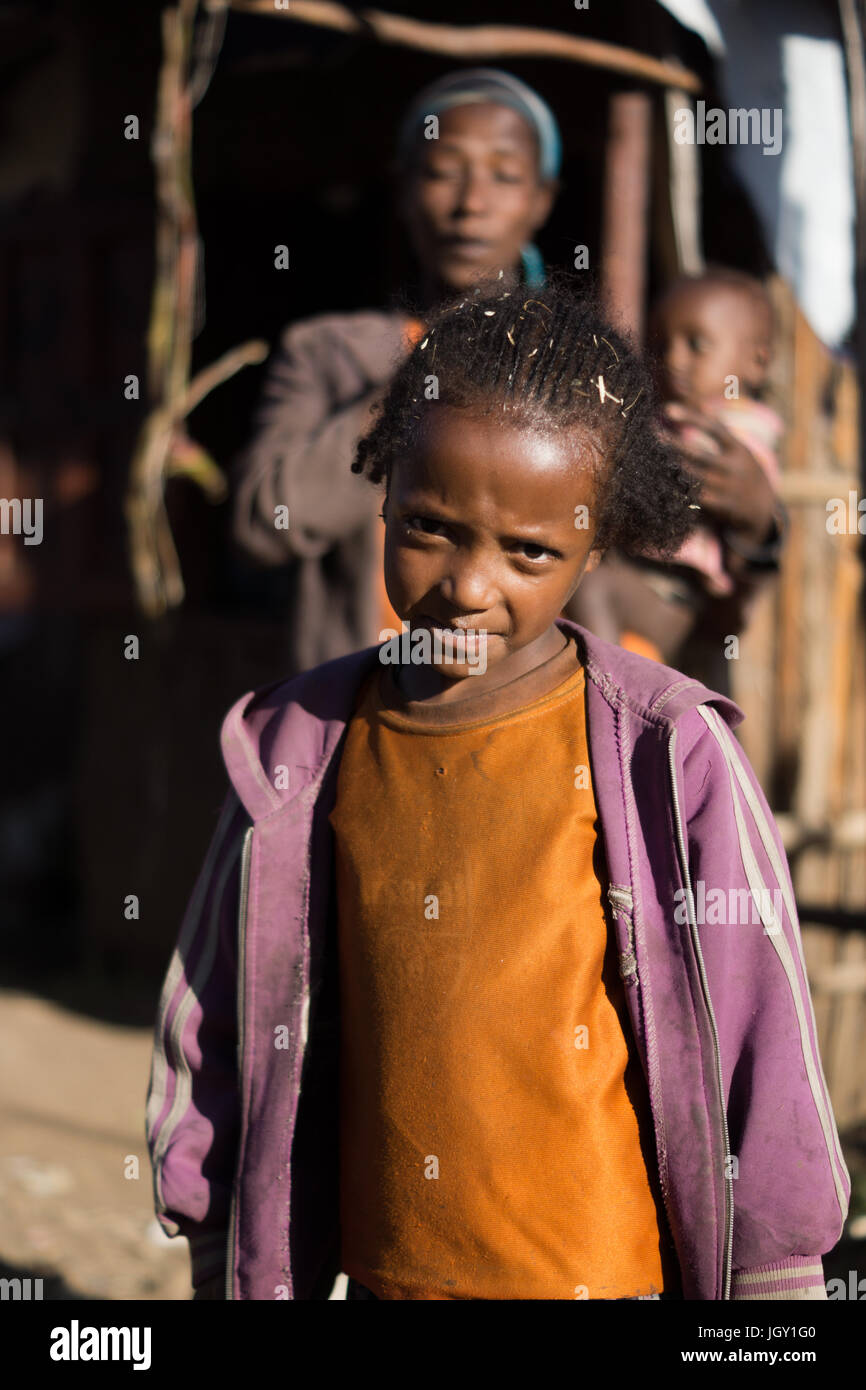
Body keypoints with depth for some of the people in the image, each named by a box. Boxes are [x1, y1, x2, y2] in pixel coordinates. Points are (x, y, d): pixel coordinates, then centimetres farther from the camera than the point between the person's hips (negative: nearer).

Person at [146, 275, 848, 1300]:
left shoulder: (664, 755, -12)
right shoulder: (303, 745, 0)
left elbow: (757, 1049, -6)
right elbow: (220, 1039, 9)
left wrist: (775, 1282, -3)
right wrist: (227, 1272, 13)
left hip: (604, 1274, -3)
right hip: (381, 1271, 3)